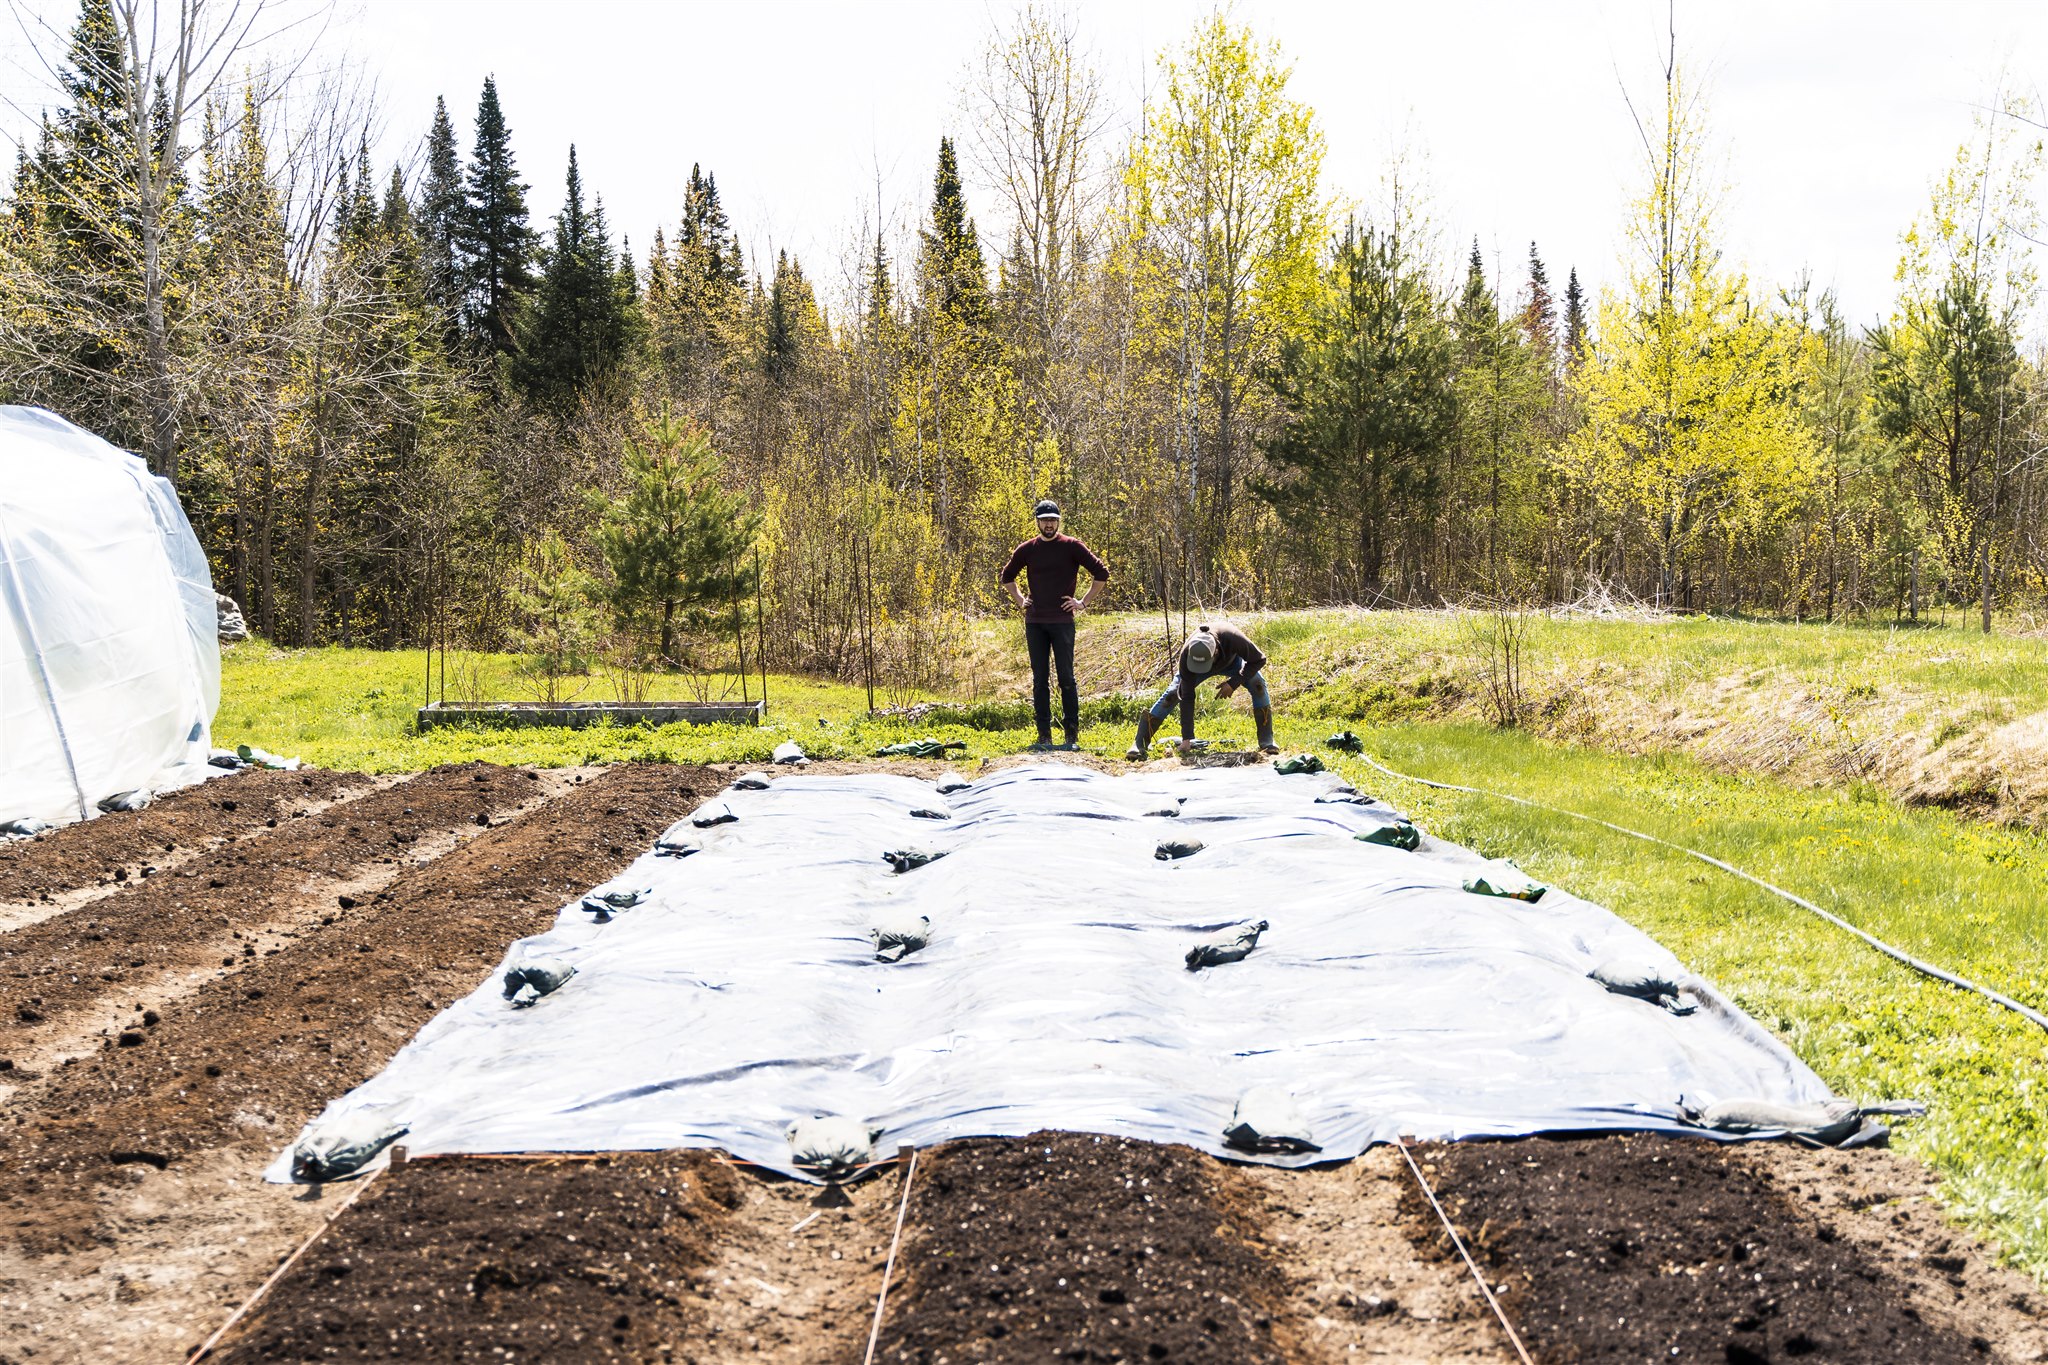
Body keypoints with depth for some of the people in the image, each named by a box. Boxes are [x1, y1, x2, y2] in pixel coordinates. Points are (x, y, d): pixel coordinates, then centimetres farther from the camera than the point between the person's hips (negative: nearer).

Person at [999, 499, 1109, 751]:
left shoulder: (1071, 547, 0)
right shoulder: (1027, 549, 8)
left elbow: (1101, 574, 2)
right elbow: (1007, 576, 25)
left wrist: (1084, 602, -2)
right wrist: (1020, 599, 13)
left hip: (1062, 621, -3)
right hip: (1034, 623, 3)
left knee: (1066, 678, -3)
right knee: (1039, 680, 4)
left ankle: (1072, 735, 1)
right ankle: (1044, 736, 8)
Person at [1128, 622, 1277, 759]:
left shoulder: (1233, 639, -46)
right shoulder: (1186, 655, -41)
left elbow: (1259, 660, -27)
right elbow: (1187, 698, -35)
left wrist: (1233, 683, -35)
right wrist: (1186, 738, -35)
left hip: (1230, 660, 0)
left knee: (1258, 685, -24)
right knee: (1172, 694, -19)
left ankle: (1266, 743, -14)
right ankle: (1139, 745, -14)